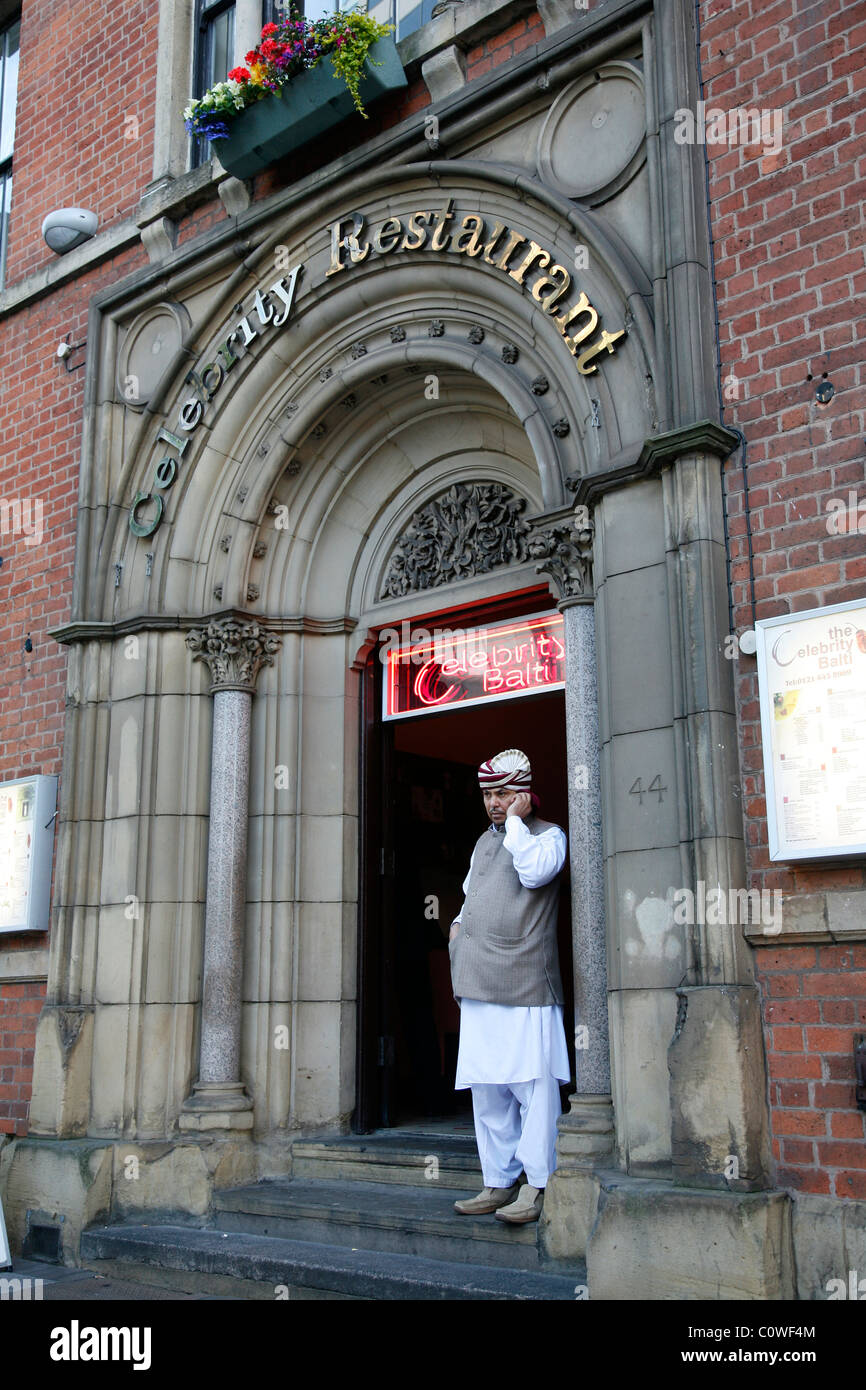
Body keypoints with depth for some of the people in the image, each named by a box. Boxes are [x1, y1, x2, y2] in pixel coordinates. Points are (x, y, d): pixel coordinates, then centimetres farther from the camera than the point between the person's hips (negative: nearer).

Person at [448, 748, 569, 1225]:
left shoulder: (549, 835, 1)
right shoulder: (486, 840, 22)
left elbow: (533, 872, -20)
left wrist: (515, 820, -11)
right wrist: (459, 922, 17)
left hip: (525, 983, -7)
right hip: (479, 986, 7)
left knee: (532, 1085, -8)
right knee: (485, 1088, 9)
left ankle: (537, 1186, -2)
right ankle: (499, 1182, 17)